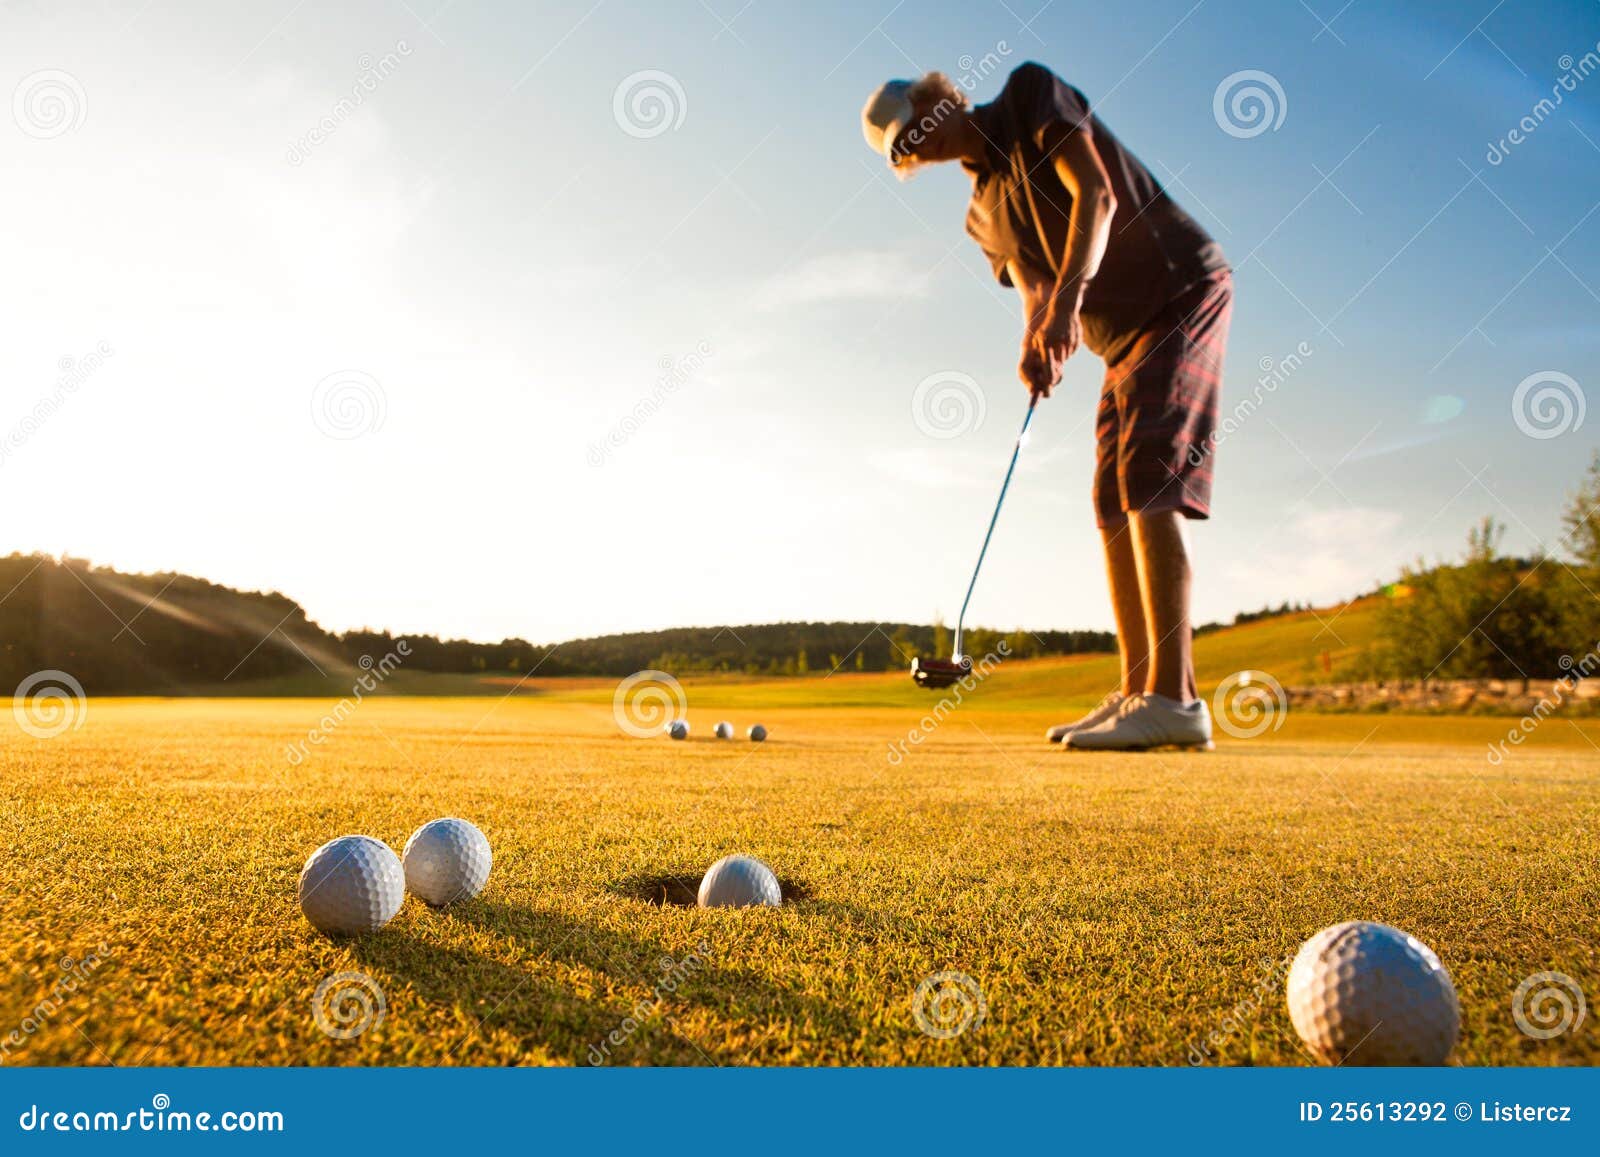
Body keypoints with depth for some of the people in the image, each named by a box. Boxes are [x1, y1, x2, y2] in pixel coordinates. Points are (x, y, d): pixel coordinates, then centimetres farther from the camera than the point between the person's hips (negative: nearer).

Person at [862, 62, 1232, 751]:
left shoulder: (1031, 93, -2)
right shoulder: (984, 214, 16)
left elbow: (1095, 191, -15)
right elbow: (1032, 293, 9)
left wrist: (1068, 295, -27)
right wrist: (1035, 346, -14)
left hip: (1184, 289, -8)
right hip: (1124, 333, 8)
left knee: (1149, 484, -20)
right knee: (1114, 507, 2)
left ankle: (1174, 699, -23)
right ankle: (1135, 695, 4)